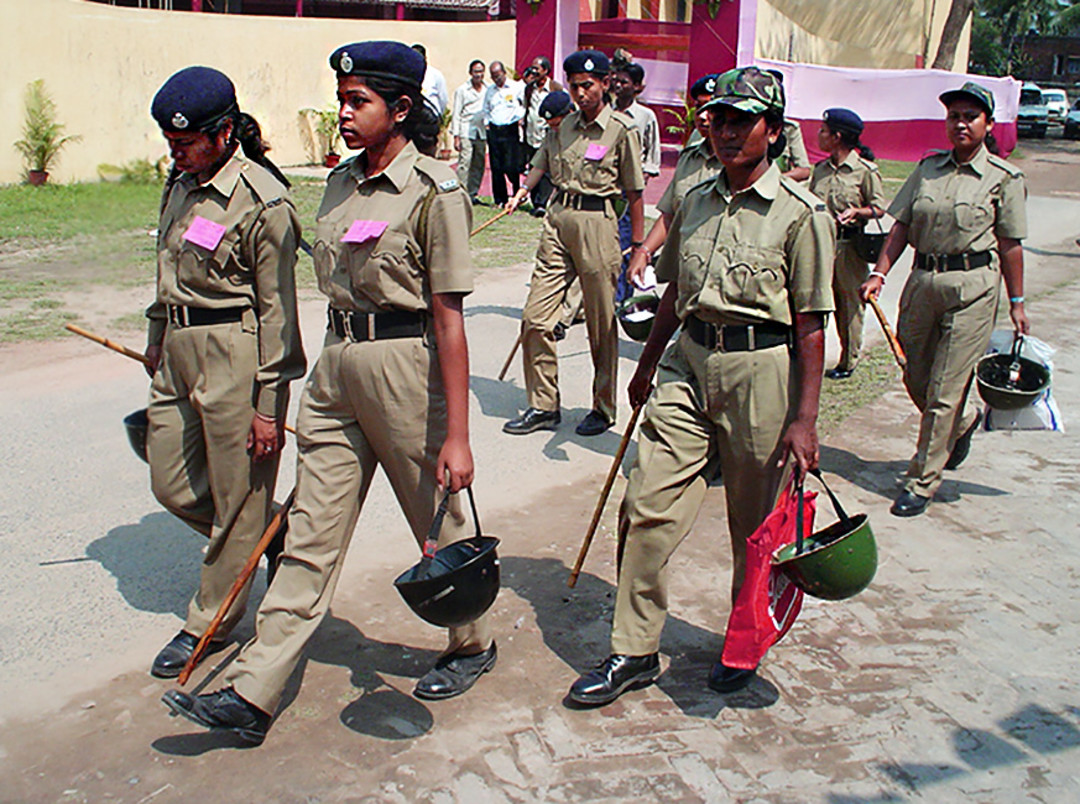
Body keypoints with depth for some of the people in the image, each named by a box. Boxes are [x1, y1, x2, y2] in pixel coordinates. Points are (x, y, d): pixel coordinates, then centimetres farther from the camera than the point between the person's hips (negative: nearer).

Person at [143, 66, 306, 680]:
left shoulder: (262, 200, -15)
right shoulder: (181, 185, 10)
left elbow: (276, 308, -16)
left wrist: (267, 402, -16)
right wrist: (157, 343, 24)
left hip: (236, 355, -9)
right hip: (178, 352, 9)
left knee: (238, 497, 4)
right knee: (172, 486, 13)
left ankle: (211, 620, 21)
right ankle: (275, 535, 36)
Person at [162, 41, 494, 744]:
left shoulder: (434, 190, -12)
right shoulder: (341, 183, 10)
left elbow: (449, 318, -15)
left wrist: (456, 434, -16)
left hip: (406, 366, -6)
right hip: (336, 367, 7)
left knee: (438, 520, 12)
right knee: (312, 532, 7)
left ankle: (475, 644, 36)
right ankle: (252, 694, 10)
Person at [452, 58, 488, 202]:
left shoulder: (487, 90, 13)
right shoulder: (462, 90, 3)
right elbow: (456, 114, 1)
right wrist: (456, 136, -5)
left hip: (482, 133, 4)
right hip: (466, 132, -4)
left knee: (479, 165, 5)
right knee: (464, 163, -11)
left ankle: (473, 193, 12)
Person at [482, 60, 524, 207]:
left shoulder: (516, 88, 2)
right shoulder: (489, 90, 15)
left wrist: (520, 117, -9)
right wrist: (487, 123, 10)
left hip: (511, 130, -4)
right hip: (494, 131, 4)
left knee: (511, 167, -11)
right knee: (496, 167, 2)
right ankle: (499, 200, 10)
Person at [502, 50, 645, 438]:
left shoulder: (621, 130, -2)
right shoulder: (563, 125, 13)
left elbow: (634, 193, 0)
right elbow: (542, 163, 14)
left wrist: (638, 246, 0)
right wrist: (522, 192, -8)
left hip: (597, 223, -5)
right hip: (558, 218, 5)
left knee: (601, 325, 3)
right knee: (535, 318, 1)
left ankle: (603, 409, 18)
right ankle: (543, 406, 12)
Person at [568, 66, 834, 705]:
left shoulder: (801, 213, -7)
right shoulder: (695, 203, 9)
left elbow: (811, 327, -9)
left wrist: (805, 419, -13)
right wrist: (647, 366, 24)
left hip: (762, 371, -4)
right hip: (687, 365, 5)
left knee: (756, 526, 9)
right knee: (647, 507, -1)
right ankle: (634, 652, 12)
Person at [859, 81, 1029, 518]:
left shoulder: (1004, 178, -1)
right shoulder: (928, 168, 9)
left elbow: (1009, 245, 0)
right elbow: (902, 226, 7)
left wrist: (1017, 303, 1)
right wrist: (880, 273, -4)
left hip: (972, 286, -4)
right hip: (922, 280, 5)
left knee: (945, 390, -4)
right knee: (915, 378, 13)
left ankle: (921, 483, 6)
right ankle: (963, 423, 45)